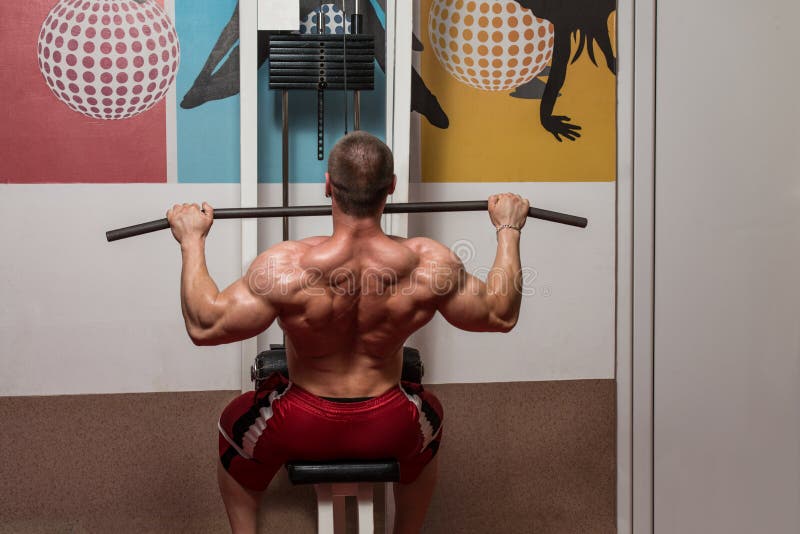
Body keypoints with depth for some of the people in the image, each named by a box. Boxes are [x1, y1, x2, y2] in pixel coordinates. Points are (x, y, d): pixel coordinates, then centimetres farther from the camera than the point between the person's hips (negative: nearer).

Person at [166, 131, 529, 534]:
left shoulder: (286, 266, -27)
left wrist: (192, 240, -8)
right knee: (428, 419, 39)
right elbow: (501, 316, -6)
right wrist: (508, 230, 5)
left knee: (235, 427, 33)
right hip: (391, 431, 2)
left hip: (301, 429, -1)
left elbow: (204, 326, -18)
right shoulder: (428, 262, -21)